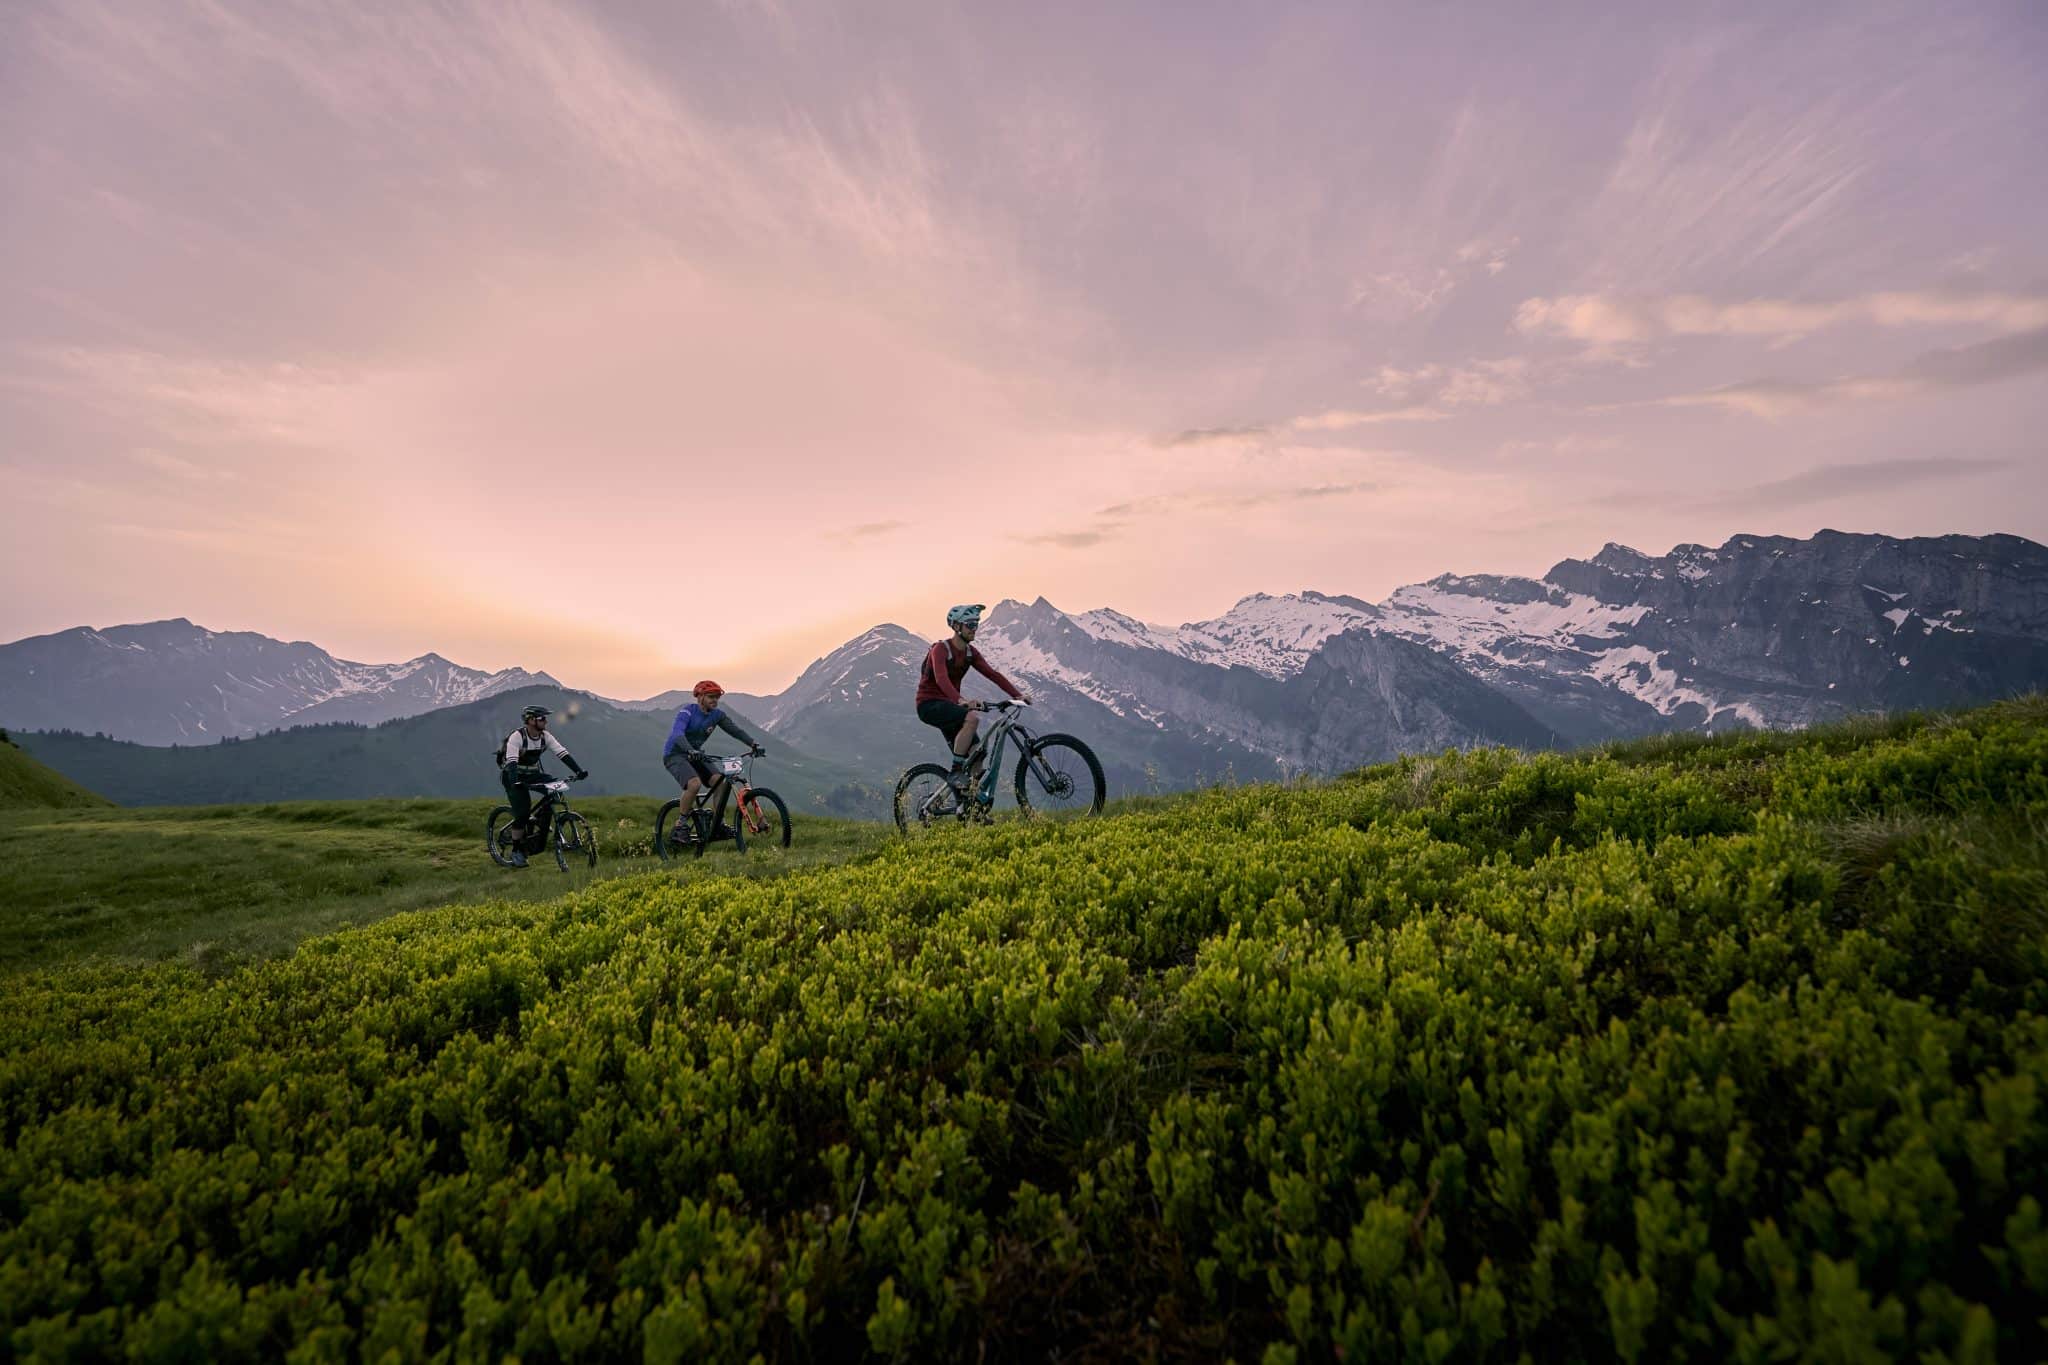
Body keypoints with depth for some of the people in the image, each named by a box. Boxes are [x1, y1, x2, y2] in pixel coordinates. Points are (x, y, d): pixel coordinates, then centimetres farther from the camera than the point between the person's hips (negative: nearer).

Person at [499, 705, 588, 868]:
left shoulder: (545, 737, -8)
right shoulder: (517, 737, -24)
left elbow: (562, 753, -15)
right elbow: (511, 761, -35)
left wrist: (579, 770, -27)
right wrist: (516, 782, -51)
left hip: (532, 773, 6)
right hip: (513, 776, -6)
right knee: (523, 811, -16)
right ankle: (516, 852, -2)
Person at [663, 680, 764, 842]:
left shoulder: (717, 714, -3)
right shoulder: (687, 712, -20)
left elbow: (735, 729, -10)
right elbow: (677, 734, -36)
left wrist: (753, 744, -25)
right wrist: (691, 751, -54)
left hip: (696, 754, 6)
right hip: (675, 755, -6)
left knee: (721, 782, -15)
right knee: (695, 783, -32)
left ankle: (718, 825, -2)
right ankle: (680, 826, -17)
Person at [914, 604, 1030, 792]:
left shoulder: (971, 652, 5)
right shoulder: (940, 649, -19)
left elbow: (993, 674, -1)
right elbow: (941, 678, -36)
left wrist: (1018, 695, -13)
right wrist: (961, 700, -53)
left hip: (949, 705, 7)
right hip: (929, 704, -7)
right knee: (972, 719, -32)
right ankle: (956, 772, -23)